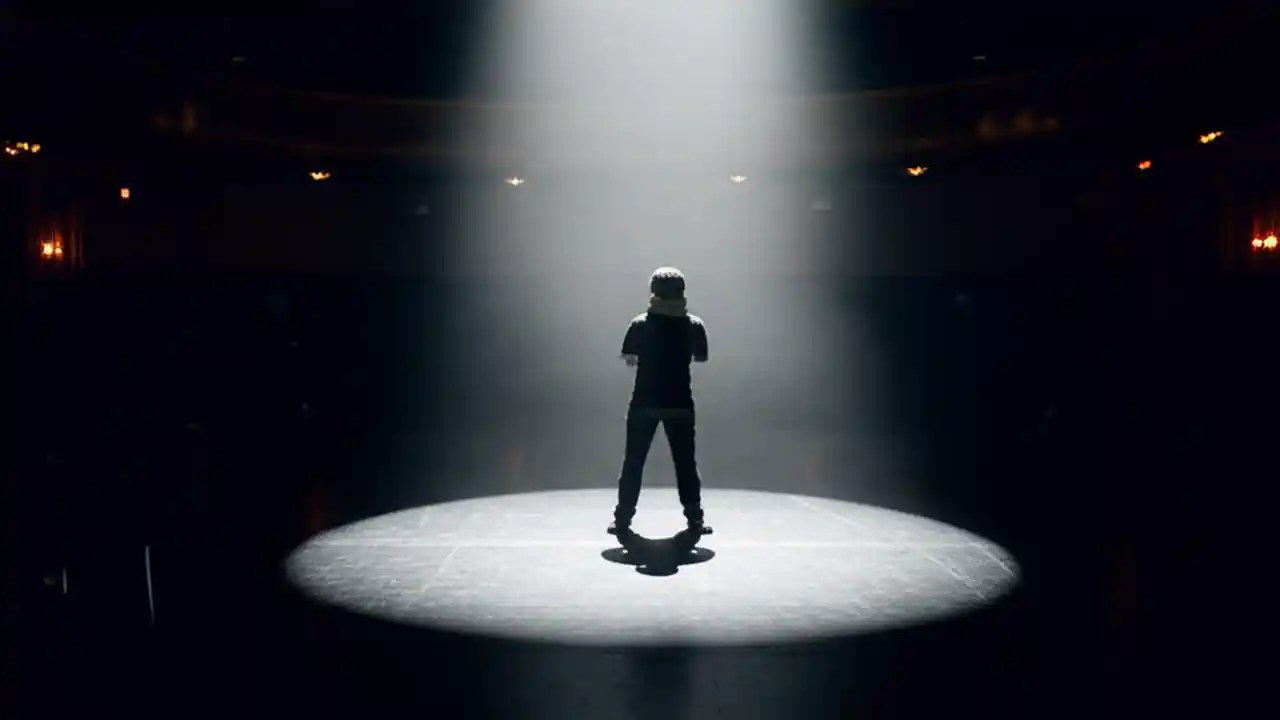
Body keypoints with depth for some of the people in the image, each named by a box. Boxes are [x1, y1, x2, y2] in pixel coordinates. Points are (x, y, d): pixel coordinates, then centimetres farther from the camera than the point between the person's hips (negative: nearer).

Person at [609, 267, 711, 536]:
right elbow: (700, 358, 7)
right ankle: (695, 519, 12)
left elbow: (629, 359, -2)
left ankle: (623, 519, 9)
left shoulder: (640, 324, -6)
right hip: (680, 403, 1)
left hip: (644, 402, -1)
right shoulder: (694, 325, -3)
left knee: (633, 461, 8)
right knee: (685, 462, 10)